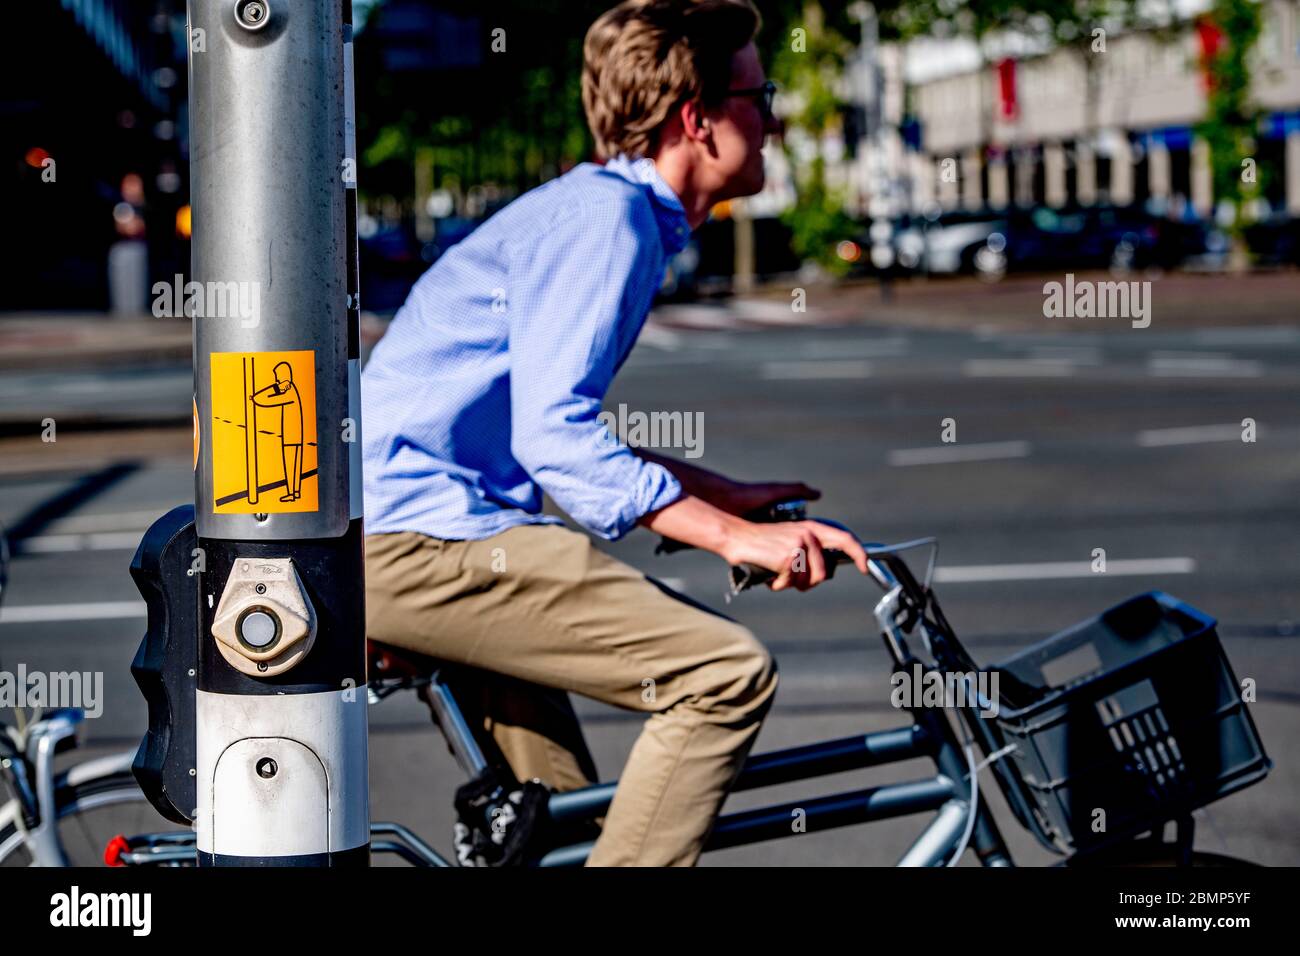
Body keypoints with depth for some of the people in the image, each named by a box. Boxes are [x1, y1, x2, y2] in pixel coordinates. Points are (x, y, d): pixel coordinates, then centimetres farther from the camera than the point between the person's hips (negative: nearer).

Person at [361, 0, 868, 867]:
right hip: (419, 539, -11)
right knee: (727, 673, -18)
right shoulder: (603, 218, -12)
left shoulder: (614, 212, 20)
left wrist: (723, 494, 24)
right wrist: (734, 536, -26)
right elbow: (553, 436, -23)